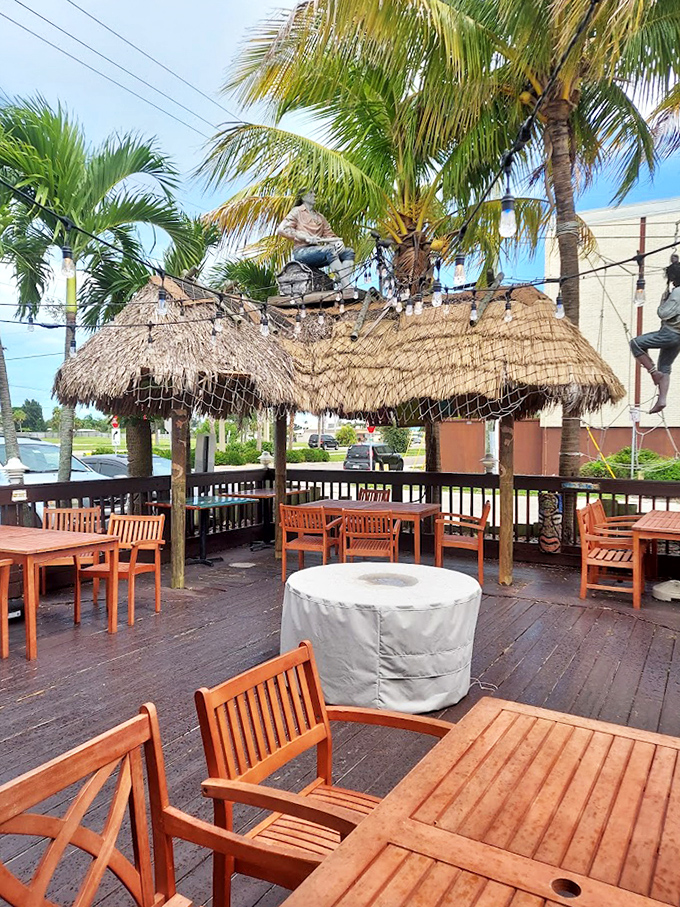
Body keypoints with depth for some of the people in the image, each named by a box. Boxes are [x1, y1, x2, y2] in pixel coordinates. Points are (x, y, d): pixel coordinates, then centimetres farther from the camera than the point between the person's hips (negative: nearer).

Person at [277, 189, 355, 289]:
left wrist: (338, 242, -8)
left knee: (349, 252, -14)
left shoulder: (320, 217, 27)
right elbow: (282, 230, -4)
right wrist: (306, 237, -14)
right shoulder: (297, 211, 11)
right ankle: (346, 287, -41)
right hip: (302, 252, -6)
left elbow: (329, 234, 18)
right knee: (330, 250, -33)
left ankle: (343, 286, -36)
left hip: (318, 253, 6)